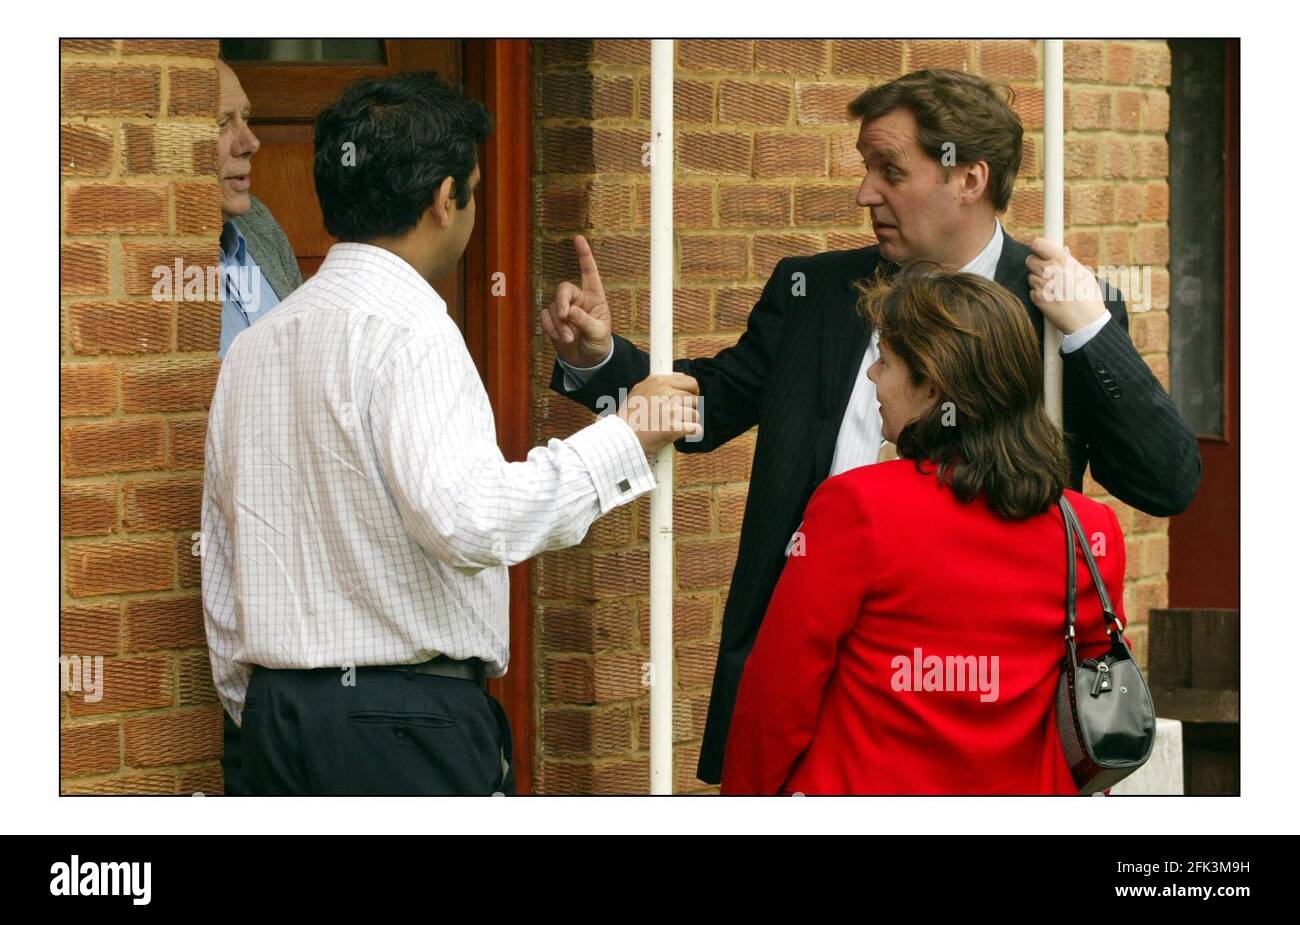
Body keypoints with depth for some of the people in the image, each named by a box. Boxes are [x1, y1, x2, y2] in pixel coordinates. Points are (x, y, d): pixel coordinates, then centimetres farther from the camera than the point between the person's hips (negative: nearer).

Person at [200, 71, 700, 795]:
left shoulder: (252, 347, 13)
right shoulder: (411, 334, -12)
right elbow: (467, 518, -26)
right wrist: (623, 437, -16)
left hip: (277, 717, 8)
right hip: (409, 726, -8)